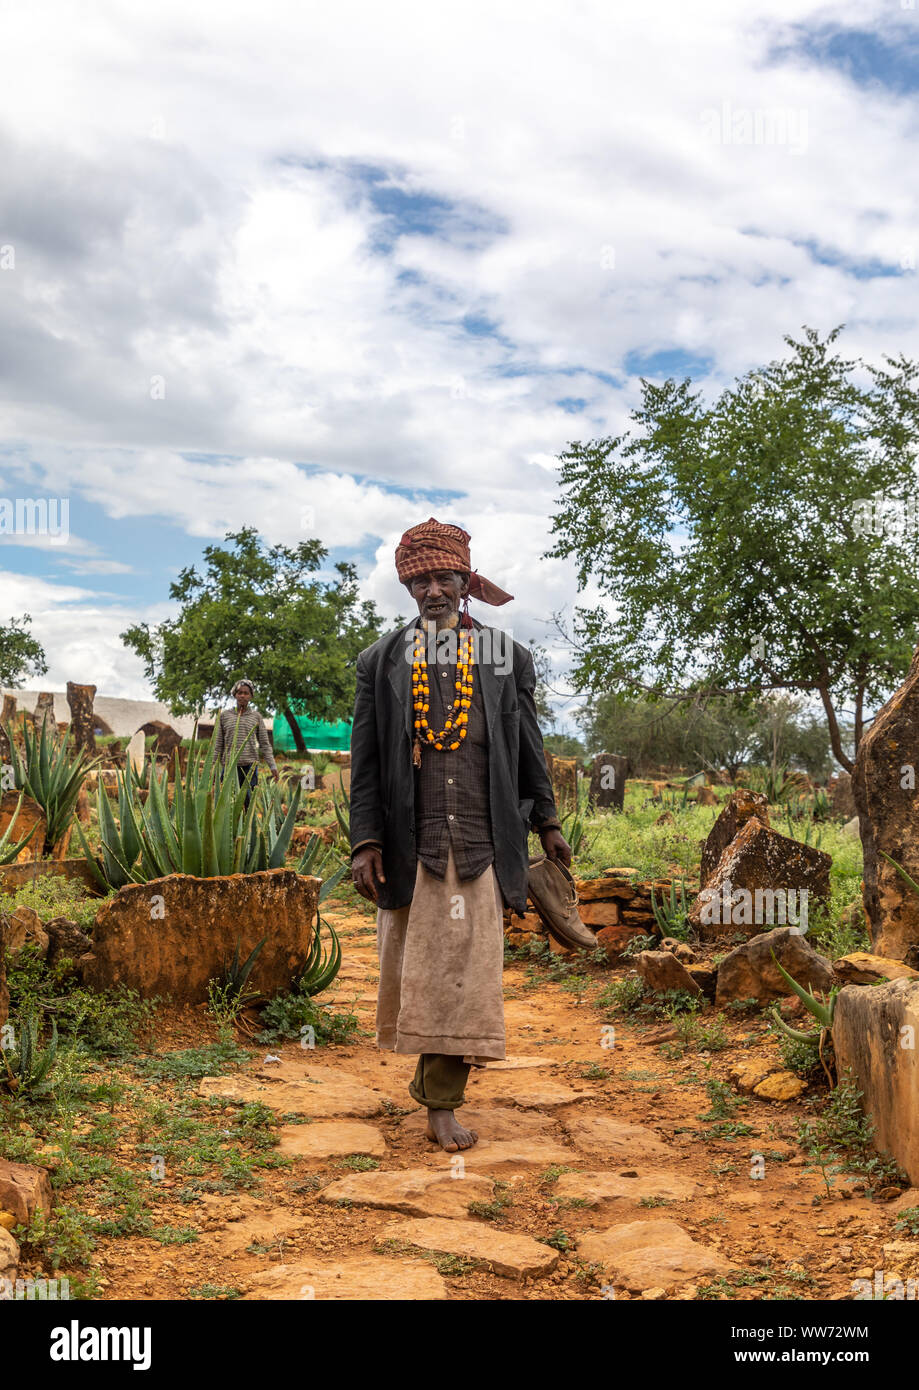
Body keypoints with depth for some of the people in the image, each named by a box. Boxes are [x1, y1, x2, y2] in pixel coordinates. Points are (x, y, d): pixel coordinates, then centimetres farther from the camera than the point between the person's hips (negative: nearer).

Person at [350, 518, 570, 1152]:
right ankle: (433, 1071, 35)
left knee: (466, 969, -1)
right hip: (411, 843, 1)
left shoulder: (507, 656, 5)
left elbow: (528, 746, 12)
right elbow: (366, 759, 3)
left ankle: (443, 1101, 10)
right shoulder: (382, 661, 5)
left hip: (481, 841, 0)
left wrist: (546, 821, 14)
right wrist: (366, 841, -4)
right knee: (416, 966, 10)